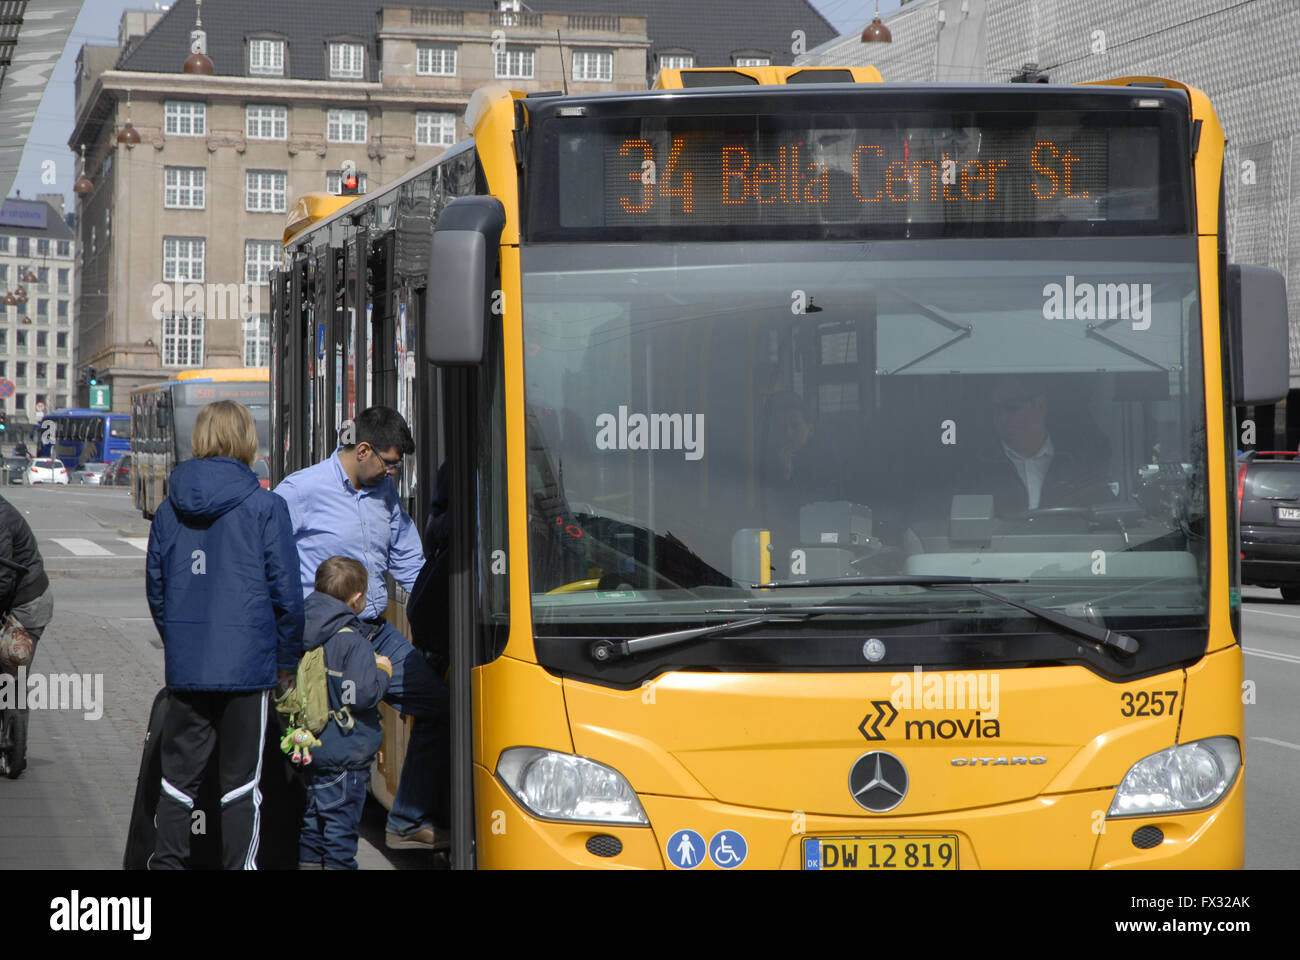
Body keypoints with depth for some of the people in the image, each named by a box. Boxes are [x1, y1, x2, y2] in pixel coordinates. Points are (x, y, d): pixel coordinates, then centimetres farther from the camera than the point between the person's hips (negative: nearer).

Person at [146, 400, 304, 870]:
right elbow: (285, 590, -5)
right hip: (247, 665, -3)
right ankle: (238, 865, 8)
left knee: (179, 773, 11)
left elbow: (155, 586, 12)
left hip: (184, 667, 3)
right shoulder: (265, 507, -7)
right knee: (240, 779, 5)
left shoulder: (170, 508, 5)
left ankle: (166, 861, 11)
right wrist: (288, 656, 7)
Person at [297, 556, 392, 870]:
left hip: (312, 748, 7)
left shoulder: (303, 634, 5)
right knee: (341, 821, -1)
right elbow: (362, 694, -23)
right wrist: (382, 671, -4)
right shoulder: (352, 642, -17)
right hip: (346, 755, -7)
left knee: (313, 820, 17)